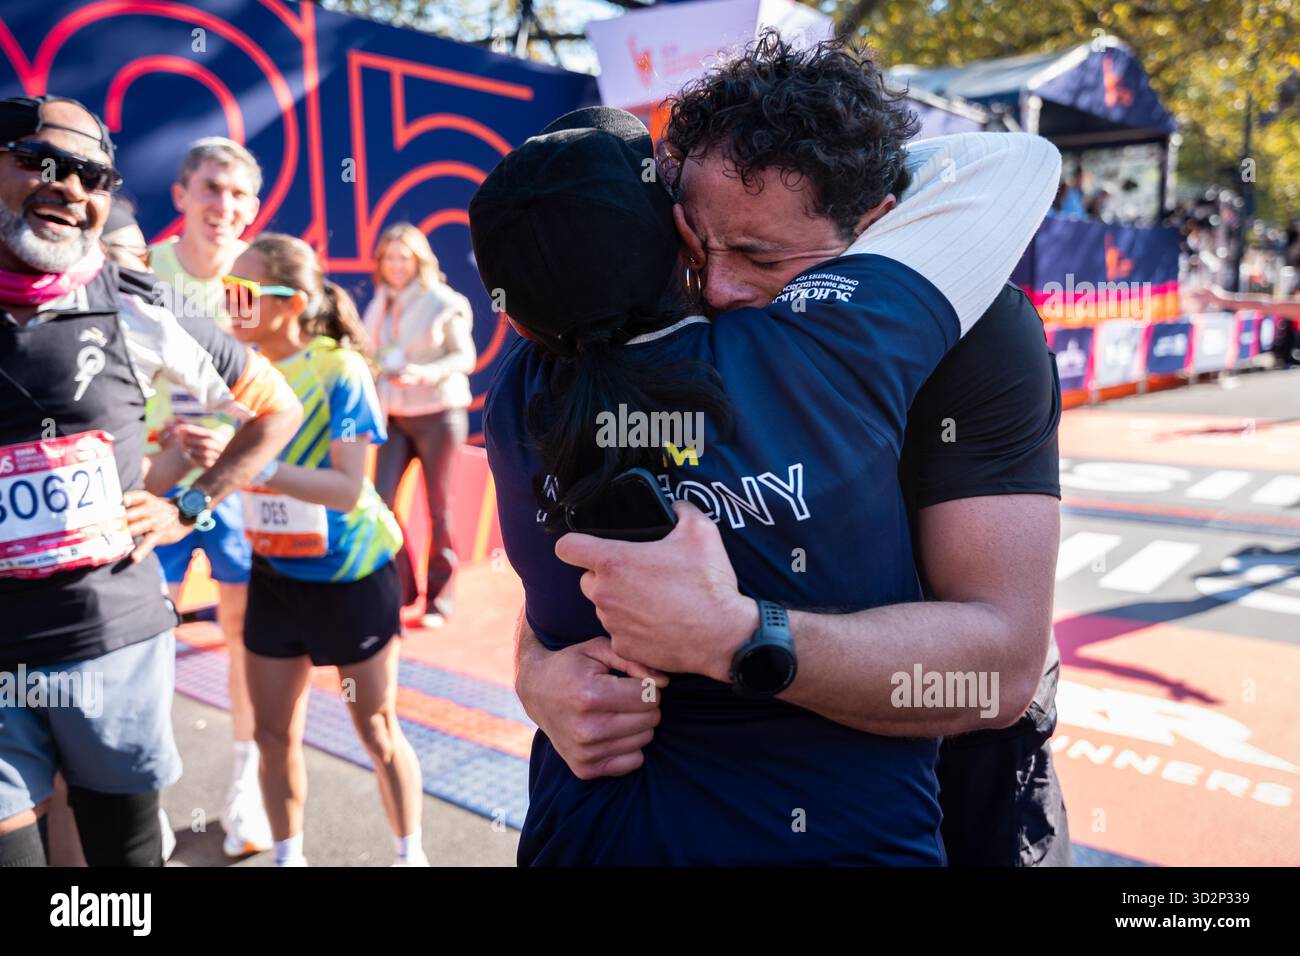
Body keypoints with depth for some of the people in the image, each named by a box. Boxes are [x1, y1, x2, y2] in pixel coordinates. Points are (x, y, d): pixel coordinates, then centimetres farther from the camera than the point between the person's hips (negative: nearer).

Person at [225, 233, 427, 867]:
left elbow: (348, 488, -26)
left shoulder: (340, 369, -19)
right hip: (274, 576, 5)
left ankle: (411, 855, 32)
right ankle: (287, 856, 36)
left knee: (377, 731, 10)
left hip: (351, 575, -5)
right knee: (273, 735, 14)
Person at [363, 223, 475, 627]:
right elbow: (374, 360, 16)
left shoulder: (442, 302, -7)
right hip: (394, 417, 5)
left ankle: (438, 597, 14)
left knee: (437, 507, 1)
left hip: (439, 415, -5)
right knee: (381, 499, -6)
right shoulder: (377, 308, 9)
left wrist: (427, 373, -23)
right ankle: (401, 586, 11)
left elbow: (465, 357, -8)